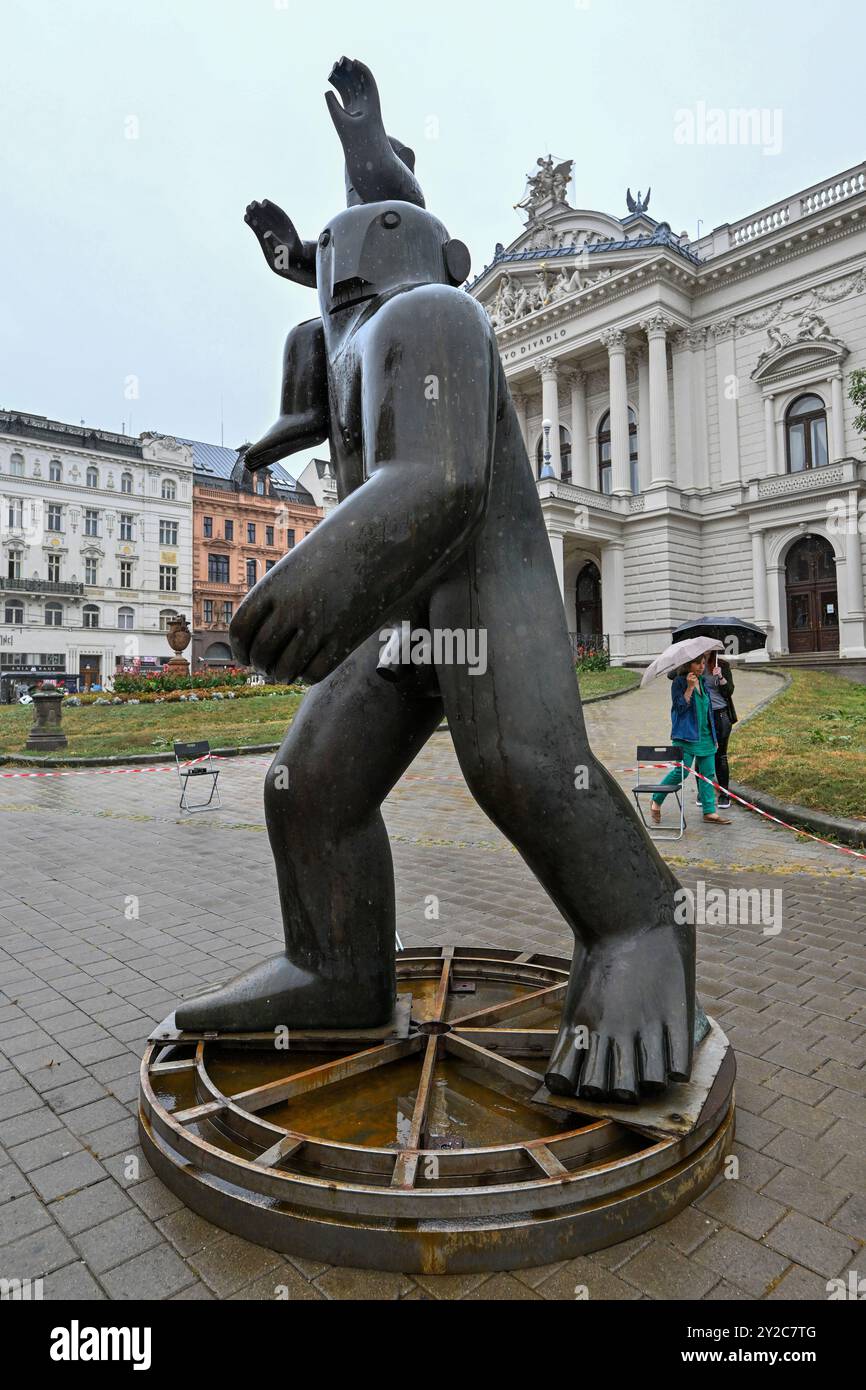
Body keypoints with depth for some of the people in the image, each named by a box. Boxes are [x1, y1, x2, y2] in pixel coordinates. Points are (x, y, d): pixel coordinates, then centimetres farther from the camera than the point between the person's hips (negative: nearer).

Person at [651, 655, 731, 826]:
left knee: (708, 774, 4)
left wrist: (714, 736, 20)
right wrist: (690, 687, -21)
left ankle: (709, 812, 10)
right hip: (686, 736, -7)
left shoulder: (702, 682, 14)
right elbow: (680, 707, -15)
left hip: (705, 736, 7)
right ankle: (656, 802, 11)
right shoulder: (679, 682, -7)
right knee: (681, 772, -7)